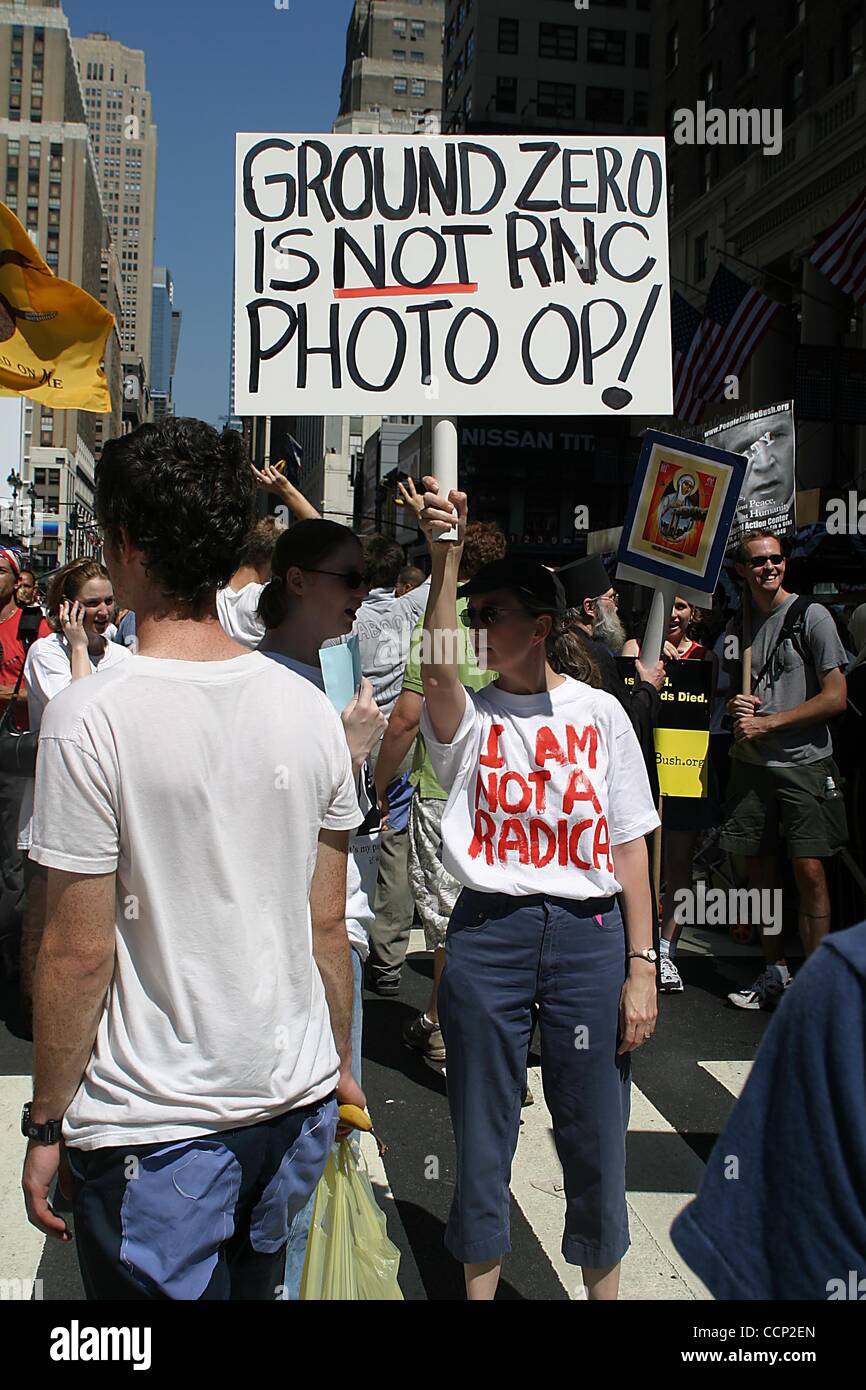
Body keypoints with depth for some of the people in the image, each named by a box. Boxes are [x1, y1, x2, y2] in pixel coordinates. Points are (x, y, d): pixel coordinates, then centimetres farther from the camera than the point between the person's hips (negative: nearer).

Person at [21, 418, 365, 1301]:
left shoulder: (89, 716, -19)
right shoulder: (310, 709, -4)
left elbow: (80, 952, -15)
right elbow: (328, 924, 2)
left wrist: (46, 1124, -1)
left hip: (154, 1130, -4)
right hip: (296, 1106, 5)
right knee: (258, 1283, 25)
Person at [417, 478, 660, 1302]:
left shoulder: (600, 714, 2)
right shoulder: (469, 718, 1)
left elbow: (629, 850, 2)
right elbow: (436, 668, -24)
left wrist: (641, 968, -2)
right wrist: (444, 557, -33)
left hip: (589, 933, 0)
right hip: (487, 932, 0)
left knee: (595, 1133, 10)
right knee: (481, 1130, 11)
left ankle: (604, 1284, 35)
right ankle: (479, 1285, 33)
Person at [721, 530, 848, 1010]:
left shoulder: (810, 615, -5)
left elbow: (836, 698, -9)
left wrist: (765, 723, -11)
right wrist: (734, 706, -2)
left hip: (804, 761, -5)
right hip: (751, 761, 5)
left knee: (809, 869, -10)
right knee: (758, 867, 7)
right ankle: (774, 973, 20)